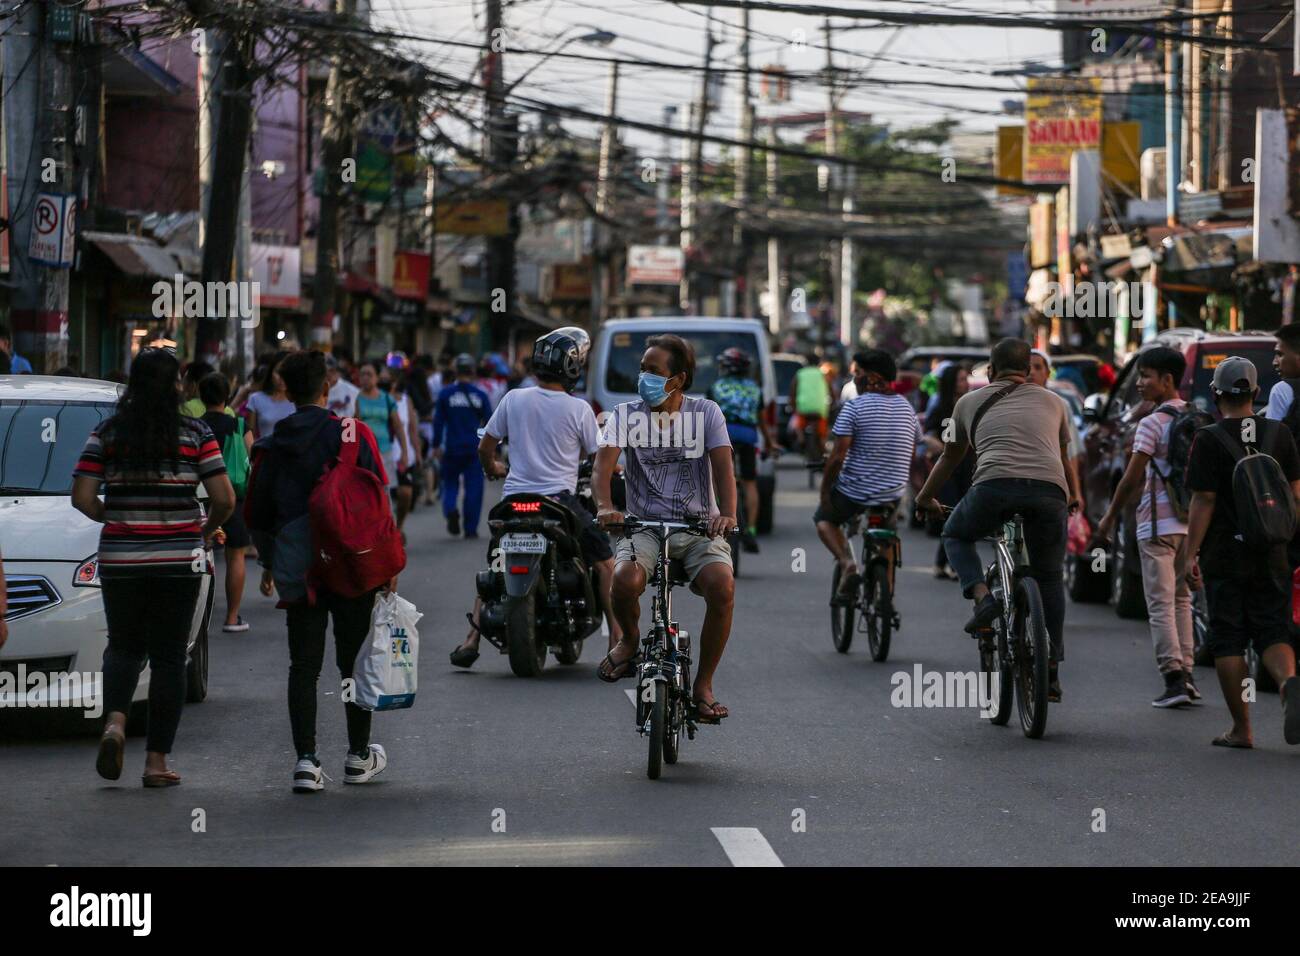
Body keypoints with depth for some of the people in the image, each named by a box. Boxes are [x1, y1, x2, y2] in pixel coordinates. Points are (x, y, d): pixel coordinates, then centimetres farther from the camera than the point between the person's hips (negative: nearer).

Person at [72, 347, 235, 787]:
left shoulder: (107, 433, 0)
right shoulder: (195, 433, -4)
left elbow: (82, 498, -5)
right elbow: (224, 499, -8)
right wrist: (207, 530, 12)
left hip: (120, 559, 1)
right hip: (179, 561, -1)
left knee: (124, 646, 18)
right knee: (168, 657, 7)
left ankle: (114, 721, -9)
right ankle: (157, 761, 5)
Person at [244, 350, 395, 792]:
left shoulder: (271, 447, 3)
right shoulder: (353, 434, -5)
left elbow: (256, 517, 9)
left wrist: (273, 564, 23)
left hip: (297, 572, 2)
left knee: (303, 667, 5)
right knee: (354, 662, 10)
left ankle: (306, 760, -4)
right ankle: (359, 757, 19)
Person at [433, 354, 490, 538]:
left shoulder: (445, 394, -1)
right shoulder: (481, 395, 0)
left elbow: (438, 421, -1)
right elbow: (489, 422, 3)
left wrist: (436, 446, 5)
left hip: (452, 448, 0)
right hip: (475, 449, 0)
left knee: (450, 483, 13)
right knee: (474, 488, 5)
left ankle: (450, 510, -16)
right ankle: (471, 528, 3)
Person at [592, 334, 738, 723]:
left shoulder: (705, 413, 3)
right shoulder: (626, 415, 3)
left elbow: (723, 467, -9)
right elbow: (603, 464, -11)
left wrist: (727, 514, -29)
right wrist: (604, 507, -33)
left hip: (700, 527, 0)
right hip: (644, 526, 0)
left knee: (722, 586, -30)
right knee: (624, 580, -33)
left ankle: (703, 686, -13)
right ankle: (630, 639, 4)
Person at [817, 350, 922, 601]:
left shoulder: (855, 407, -13)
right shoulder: (906, 407, 5)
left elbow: (838, 456, -16)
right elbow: (912, 453, 12)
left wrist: (825, 491, -6)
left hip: (855, 491, -5)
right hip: (893, 494, 5)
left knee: (824, 518, 23)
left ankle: (847, 562, -3)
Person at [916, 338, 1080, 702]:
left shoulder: (971, 401, 26)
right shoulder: (1051, 401, 29)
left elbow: (950, 458, 38)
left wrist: (925, 497, 54)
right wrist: (1074, 496, 62)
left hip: (995, 484, -2)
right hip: (1048, 490, 2)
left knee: (956, 536, 28)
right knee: (1049, 578, 18)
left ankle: (982, 597, 2)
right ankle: (1051, 673, 15)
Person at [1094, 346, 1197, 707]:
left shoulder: (1152, 423, -12)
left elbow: (1132, 478, -13)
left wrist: (1110, 517, -2)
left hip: (1157, 523, -7)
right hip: (1189, 521, 7)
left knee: (1161, 604, -5)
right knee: (1181, 599, 16)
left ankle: (1174, 677, -12)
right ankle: (1185, 674, 14)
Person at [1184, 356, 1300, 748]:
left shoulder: (1209, 440, -8)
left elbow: (1203, 502, -11)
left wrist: (1191, 554, -7)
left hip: (1224, 557, -3)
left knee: (1228, 641, 5)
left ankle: (1241, 728, 5)